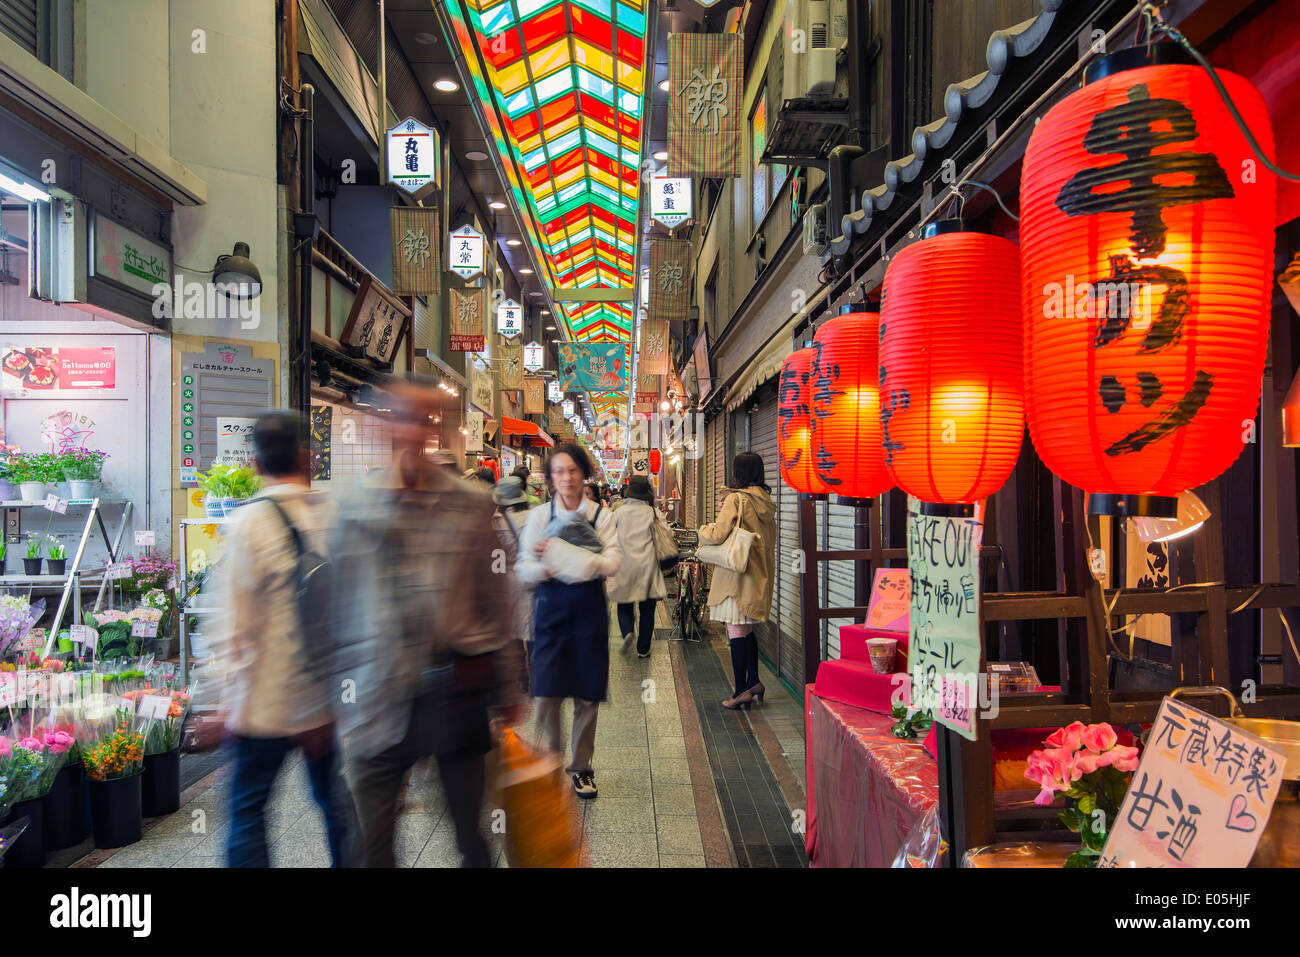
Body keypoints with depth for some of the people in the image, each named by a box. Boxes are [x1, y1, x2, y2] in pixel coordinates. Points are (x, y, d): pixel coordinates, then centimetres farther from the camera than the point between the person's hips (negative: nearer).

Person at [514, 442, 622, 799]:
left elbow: (614, 561, -8)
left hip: (589, 608, 0)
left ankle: (581, 766, 23)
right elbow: (523, 567, 1)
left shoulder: (601, 515, 4)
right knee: (547, 692, -5)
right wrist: (549, 569, -20)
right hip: (551, 607, 0)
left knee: (587, 694, 5)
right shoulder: (539, 515, 6)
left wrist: (563, 556, -19)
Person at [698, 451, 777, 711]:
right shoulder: (766, 499, 9)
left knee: (736, 629, -2)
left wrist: (703, 530, 3)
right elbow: (771, 537, 16)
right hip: (759, 572, 8)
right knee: (746, 629, 18)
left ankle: (741, 690, 1)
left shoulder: (735, 499, -15)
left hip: (736, 570, -8)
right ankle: (753, 681, 21)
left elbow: (718, 535, -16)